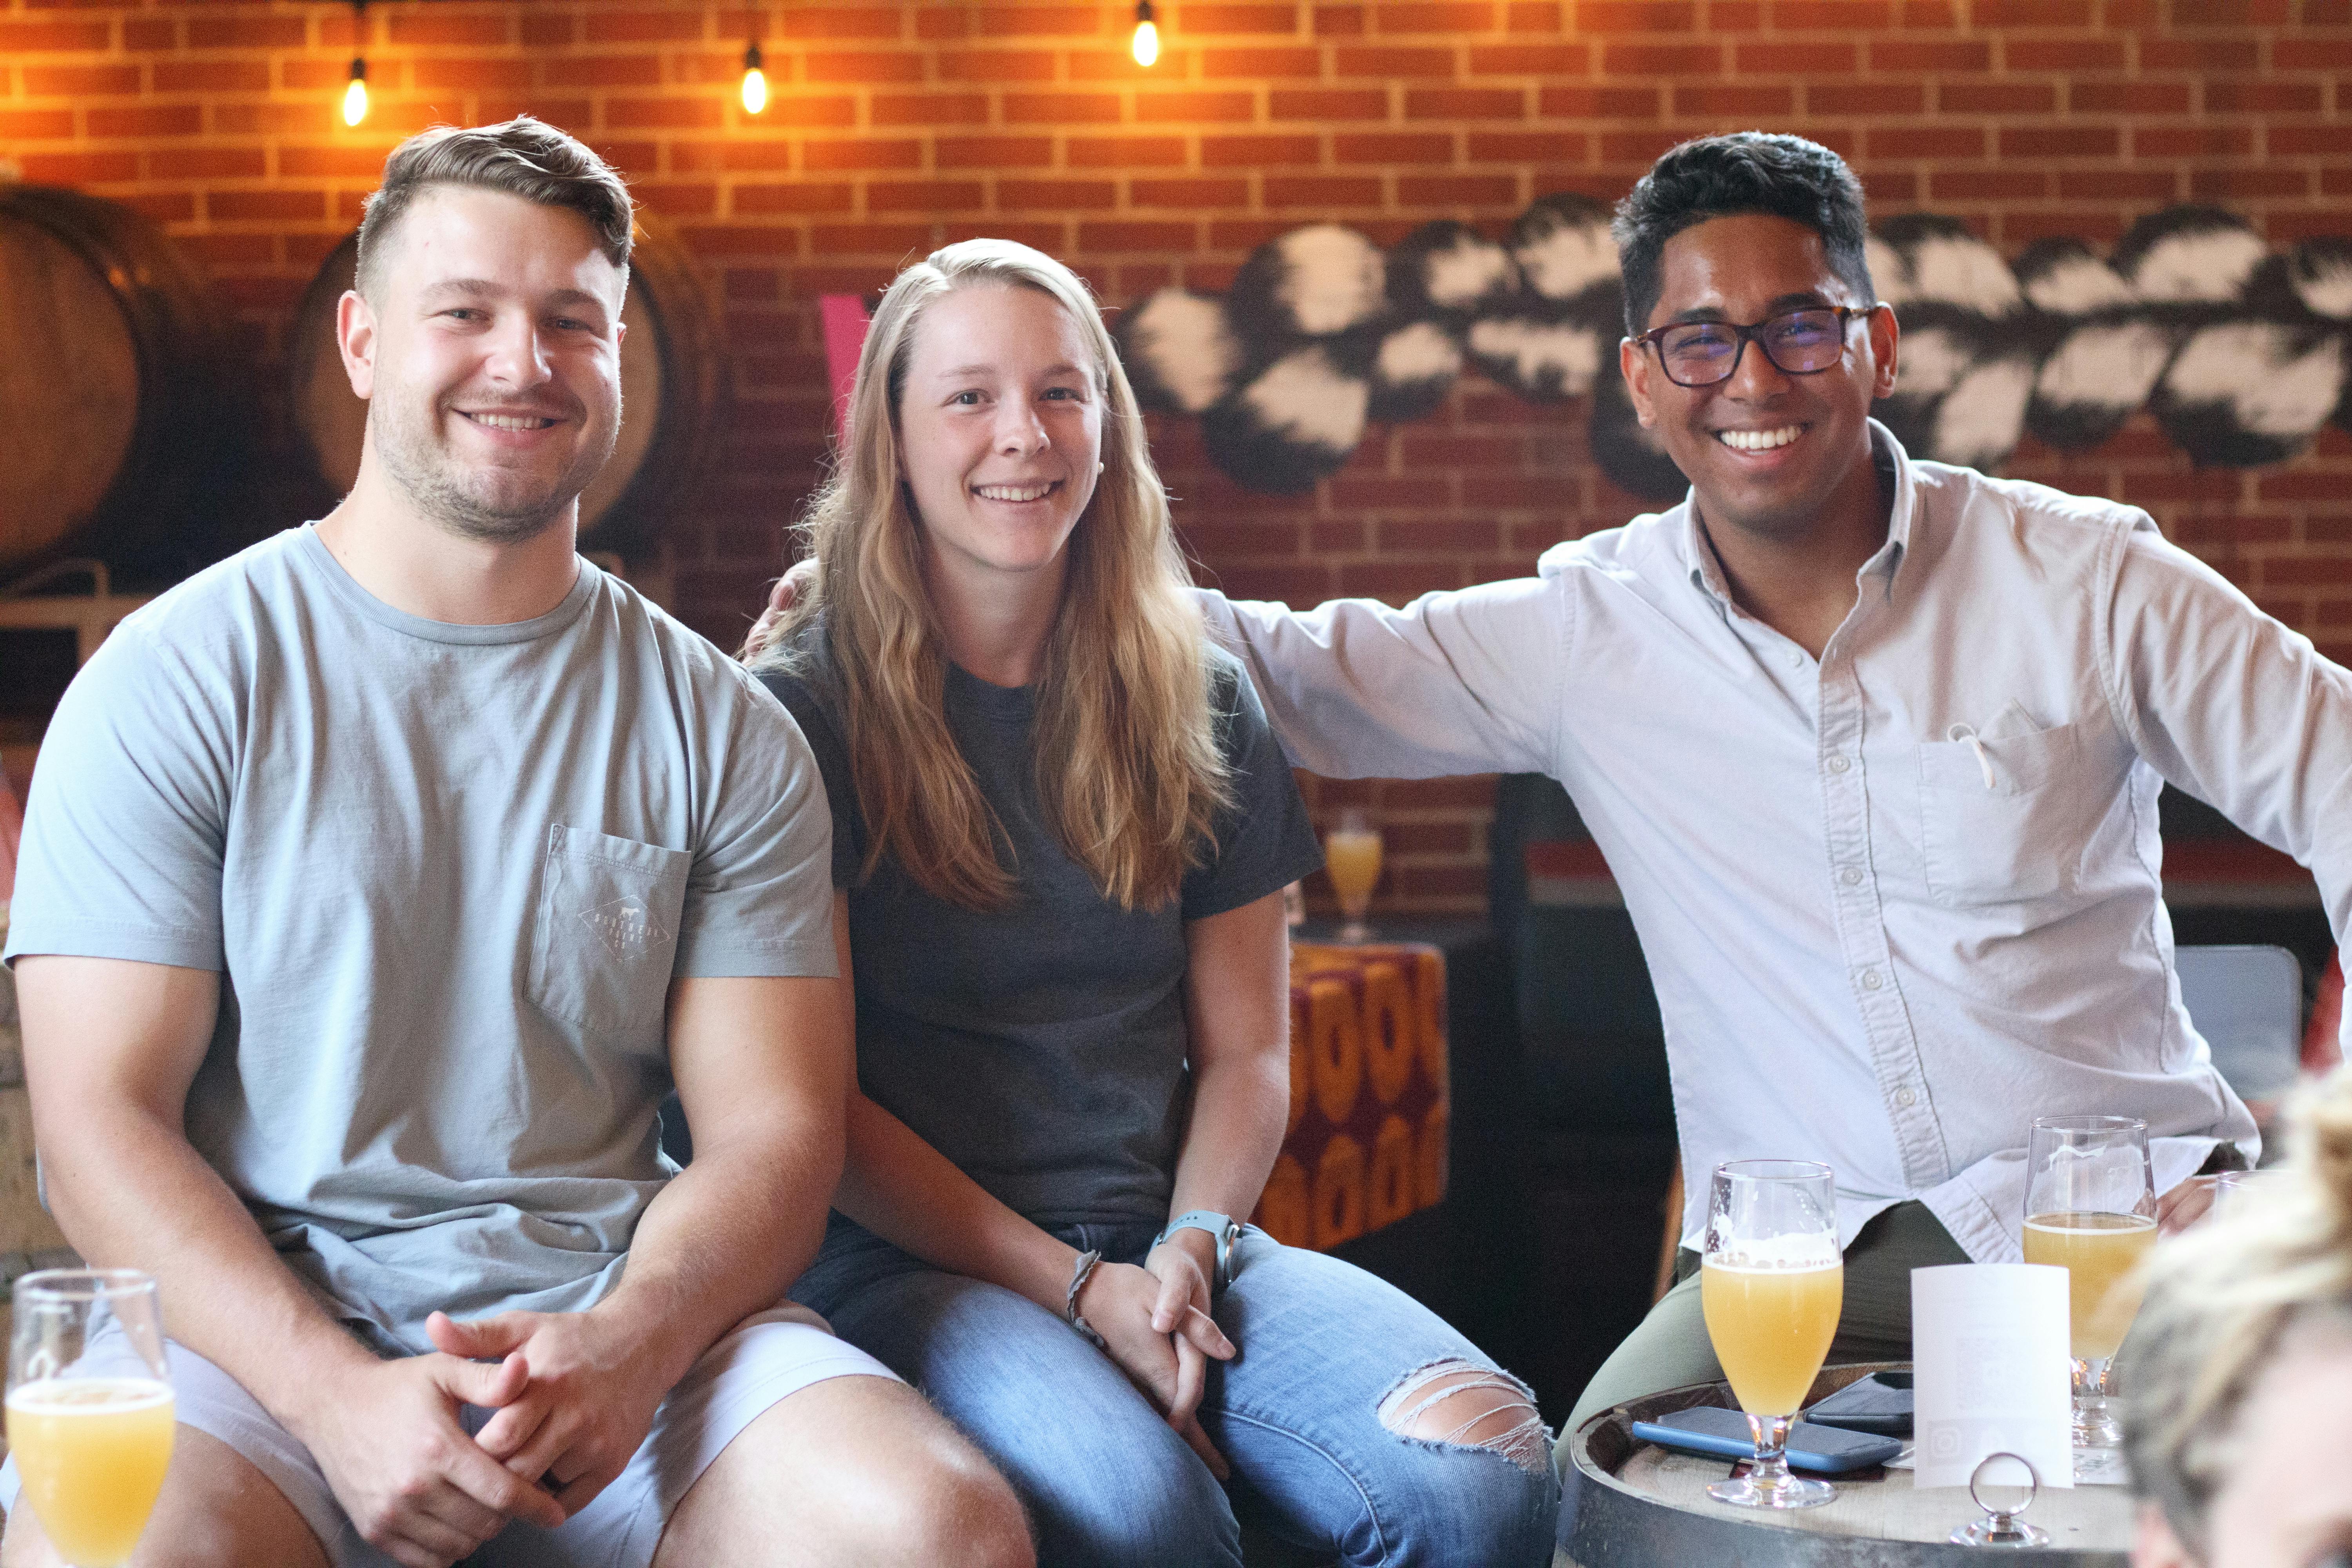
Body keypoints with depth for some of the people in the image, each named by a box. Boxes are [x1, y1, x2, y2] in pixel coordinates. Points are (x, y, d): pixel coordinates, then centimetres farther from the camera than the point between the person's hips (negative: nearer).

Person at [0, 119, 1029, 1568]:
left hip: (622, 1310, 2)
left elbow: (776, 1129, 6)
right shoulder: (176, 684, 4)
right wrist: (338, 1395, -20)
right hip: (260, 1326, -2)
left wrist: (628, 1345, -16)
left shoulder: (723, 731, 11)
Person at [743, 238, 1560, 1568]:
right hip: (906, 1260, -4)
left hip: (1169, 1239, 4)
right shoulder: (801, 708, -1)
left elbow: (1246, 1048, 15)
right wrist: (1076, 1288, -11)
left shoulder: (1197, 704, 13)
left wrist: (1193, 1246, -6)